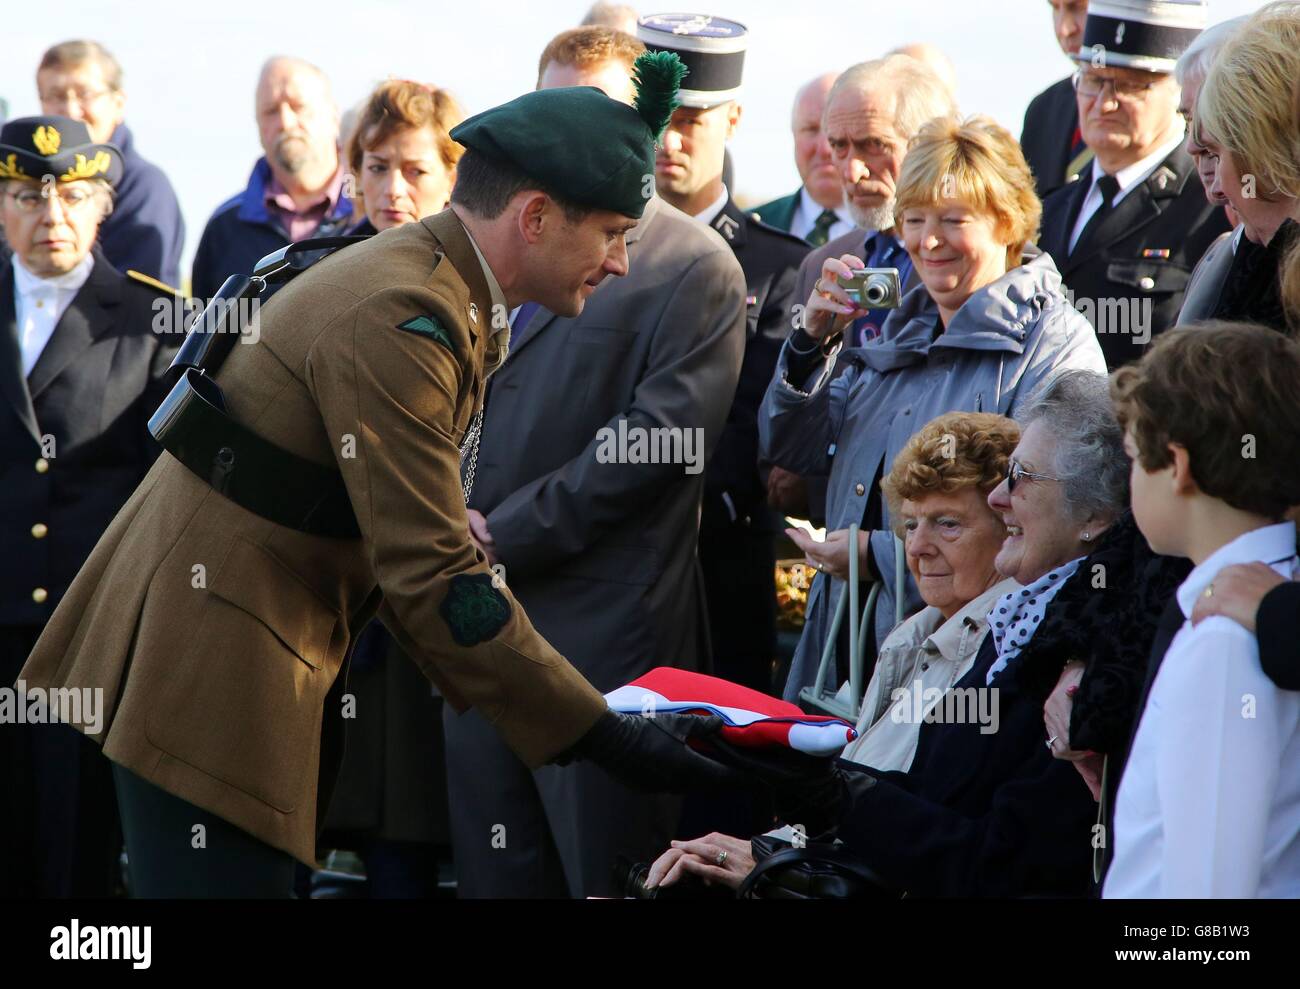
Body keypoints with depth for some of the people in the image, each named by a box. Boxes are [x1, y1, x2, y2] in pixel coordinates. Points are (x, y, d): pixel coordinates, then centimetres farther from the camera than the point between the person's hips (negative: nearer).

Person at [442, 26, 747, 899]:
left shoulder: (695, 267, -4)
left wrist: (508, 534, -14)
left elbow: (660, 435, -13)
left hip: (605, 632, -7)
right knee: (493, 869, 10)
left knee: (605, 876, -3)